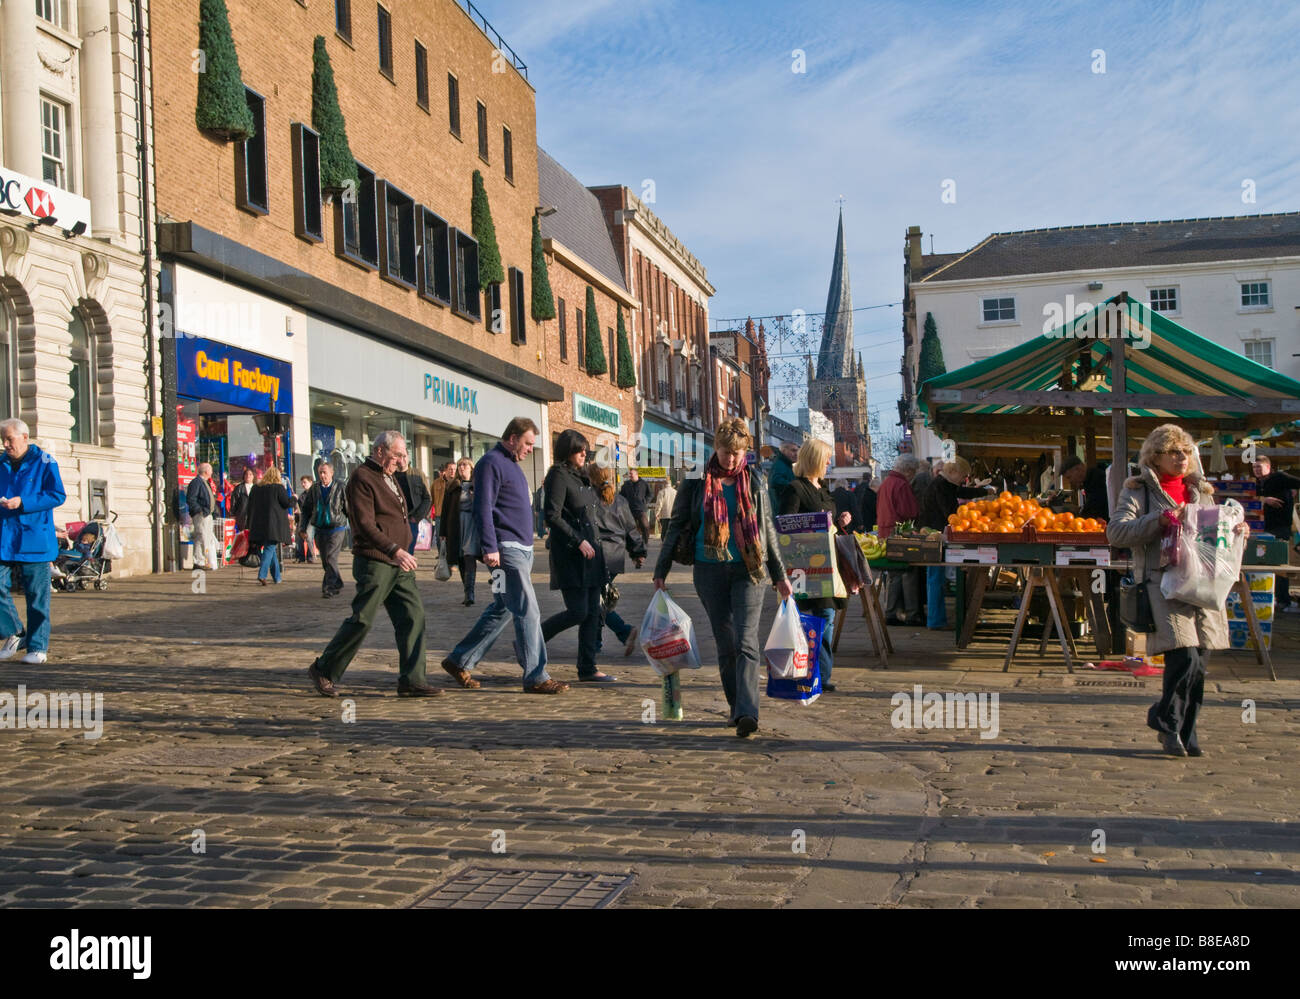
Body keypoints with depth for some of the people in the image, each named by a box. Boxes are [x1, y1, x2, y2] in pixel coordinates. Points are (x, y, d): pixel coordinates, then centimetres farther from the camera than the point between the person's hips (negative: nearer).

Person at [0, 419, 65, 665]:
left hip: (34, 540, -4)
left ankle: (38, 647, 9)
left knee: (37, 596, 2)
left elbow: (58, 495, -9)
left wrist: (23, 503, -17)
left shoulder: (44, 463, -2)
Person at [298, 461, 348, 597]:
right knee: (325, 561, 9)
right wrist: (303, 528, 9)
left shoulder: (339, 489, -3)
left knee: (330, 558, -15)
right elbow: (306, 509, 13)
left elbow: (349, 509, 1)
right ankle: (337, 585, 24)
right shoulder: (314, 490, 7)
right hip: (320, 530, 5)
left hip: (336, 528, -5)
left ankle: (330, 587, -10)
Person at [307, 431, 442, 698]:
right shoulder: (362, 478, -11)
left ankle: (412, 681, 4)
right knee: (362, 619, -5)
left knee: (413, 616, 1)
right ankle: (323, 670, 12)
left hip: (398, 565, 9)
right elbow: (365, 524, -21)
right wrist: (395, 550, -29)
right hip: (374, 563, -9)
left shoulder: (389, 478, 19)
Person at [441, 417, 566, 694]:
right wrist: (489, 548, -24)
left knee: (502, 609, 14)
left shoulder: (511, 464, 20)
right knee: (528, 611, -9)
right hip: (505, 549, -10)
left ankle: (459, 661, 23)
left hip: (522, 549, 10)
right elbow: (483, 508, -17)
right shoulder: (491, 463, -10)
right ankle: (536, 677, -5)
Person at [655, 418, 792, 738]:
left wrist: (779, 576, 16)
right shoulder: (697, 482, 3)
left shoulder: (755, 483, 7)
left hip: (748, 570, -1)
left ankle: (747, 712, -19)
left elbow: (768, 529, 14)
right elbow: (677, 526, 9)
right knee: (725, 643, 6)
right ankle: (737, 707, 18)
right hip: (710, 571, 1)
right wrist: (661, 571, 6)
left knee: (746, 640, -12)